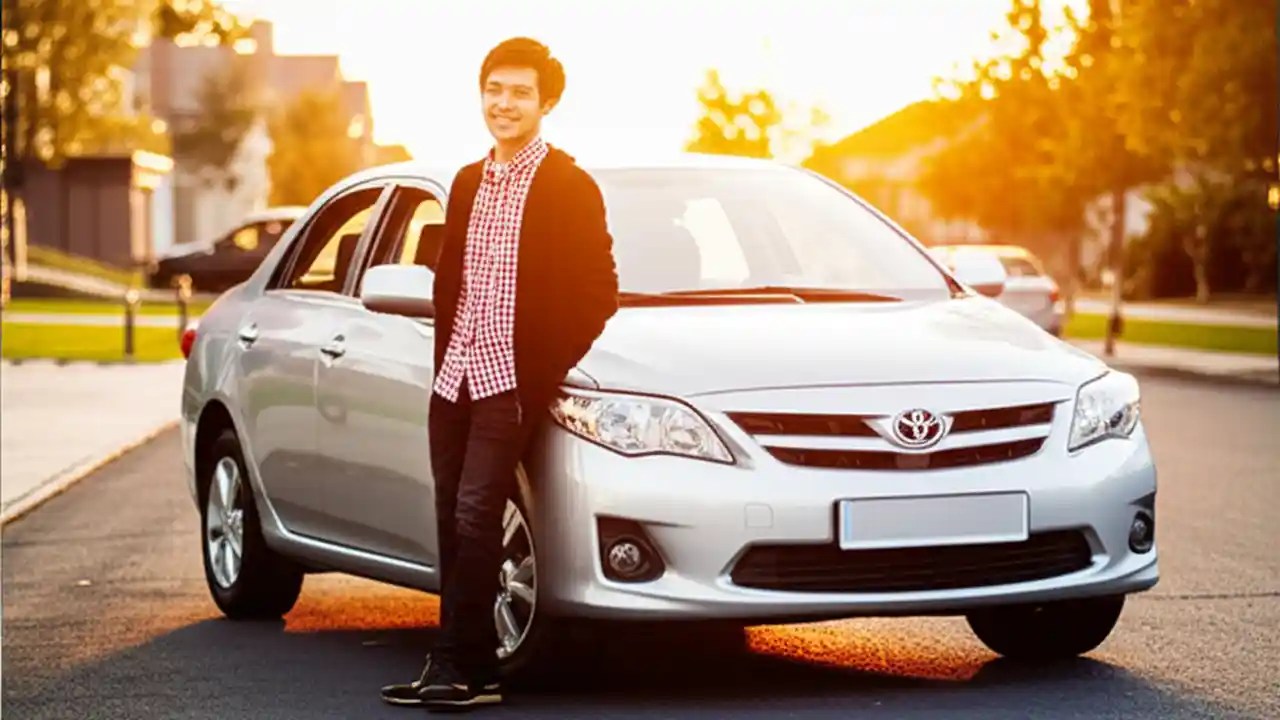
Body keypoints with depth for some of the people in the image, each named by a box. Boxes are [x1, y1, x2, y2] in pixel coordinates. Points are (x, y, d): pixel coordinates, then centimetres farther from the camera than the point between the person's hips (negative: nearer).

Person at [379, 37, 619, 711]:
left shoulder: (570, 187, -6)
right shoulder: (468, 183, 14)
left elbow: (598, 292, -7)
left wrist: (548, 369, -10)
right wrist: (447, 353, 9)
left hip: (509, 379, -7)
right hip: (454, 376, 7)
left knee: (474, 516, -12)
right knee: (452, 521, 7)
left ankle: (457, 666, -6)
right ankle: (472, 667, 13)